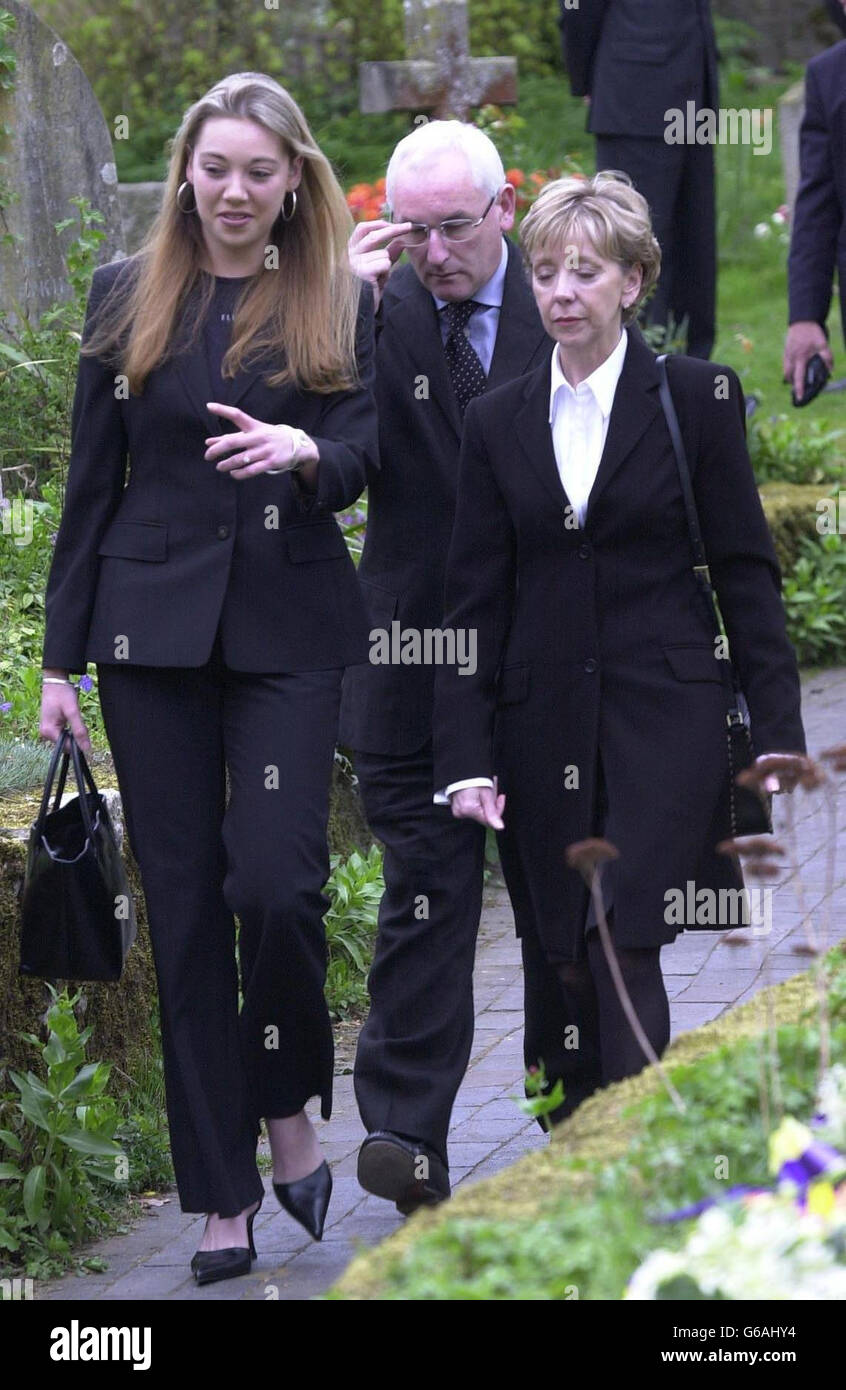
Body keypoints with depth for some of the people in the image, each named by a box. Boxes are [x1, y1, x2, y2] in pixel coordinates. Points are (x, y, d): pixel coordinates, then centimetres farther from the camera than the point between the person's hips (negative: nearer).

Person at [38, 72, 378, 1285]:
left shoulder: (340, 304, 5)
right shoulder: (128, 296, 8)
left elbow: (367, 449, -4)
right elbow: (91, 481, 9)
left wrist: (307, 451, -29)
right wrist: (62, 657, 7)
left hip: (290, 627, -1)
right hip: (155, 626, 1)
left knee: (276, 881, -15)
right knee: (185, 907, 1)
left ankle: (289, 1115, 11)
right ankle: (223, 1198, 7)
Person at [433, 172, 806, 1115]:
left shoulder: (695, 399, 0)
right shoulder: (497, 421, 8)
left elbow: (746, 571, 2)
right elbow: (475, 600, 7)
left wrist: (777, 733, -2)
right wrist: (466, 757, 0)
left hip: (666, 718, -3)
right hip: (545, 722, 3)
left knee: (623, 947, -13)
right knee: (570, 967, 5)